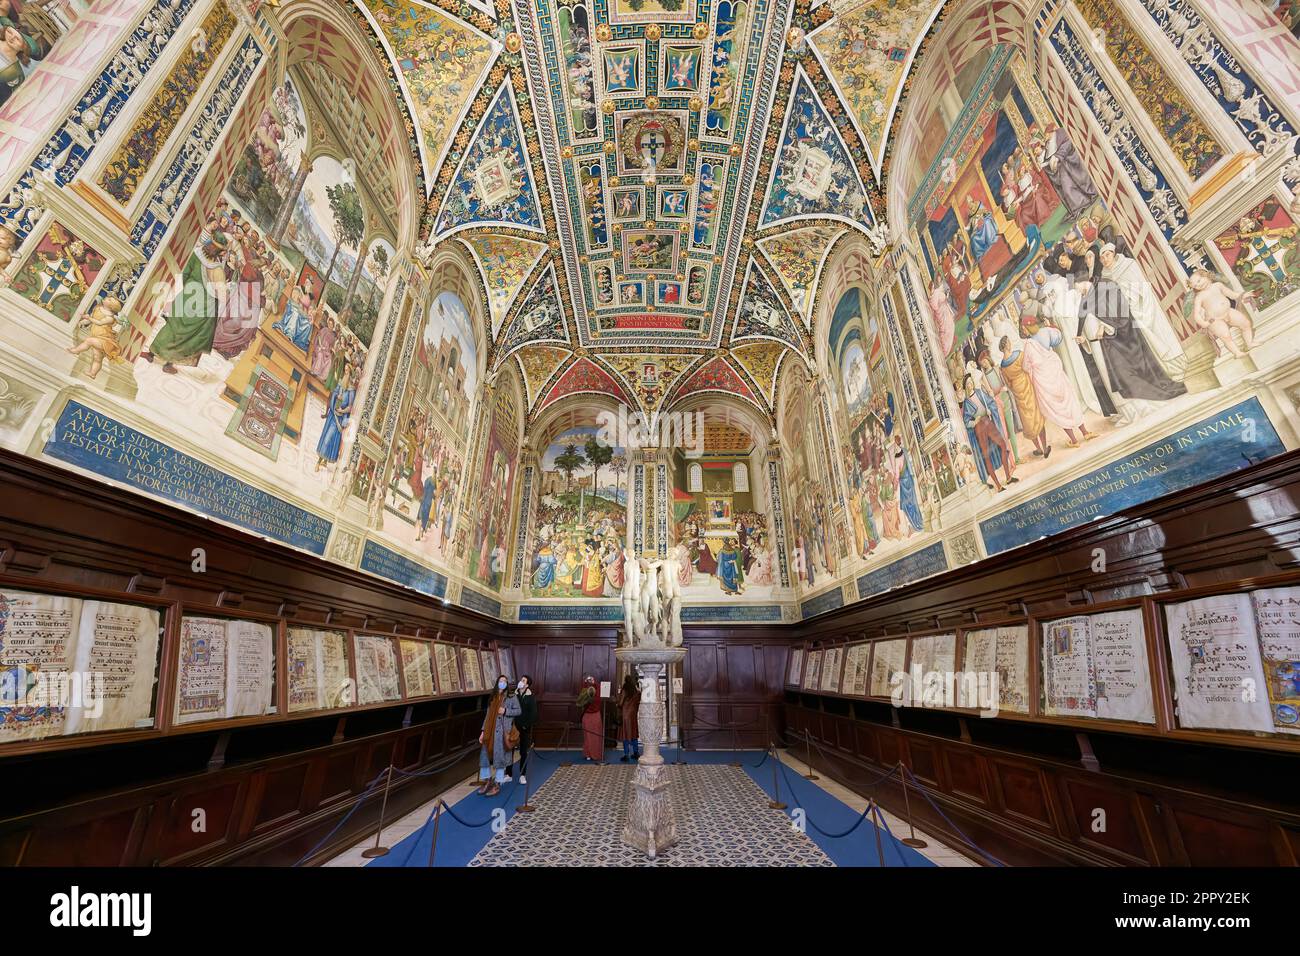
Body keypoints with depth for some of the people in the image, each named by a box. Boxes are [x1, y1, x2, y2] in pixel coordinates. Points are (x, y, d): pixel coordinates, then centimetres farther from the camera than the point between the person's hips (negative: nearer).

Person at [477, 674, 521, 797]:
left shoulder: (511, 697, 2)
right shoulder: (493, 698, 14)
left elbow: (518, 711, -1)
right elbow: (488, 715, 13)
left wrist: (505, 711, -14)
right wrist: (483, 731, 8)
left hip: (503, 731, -5)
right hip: (490, 731, 5)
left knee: (500, 757, -3)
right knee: (485, 754, 4)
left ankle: (497, 785, 8)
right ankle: (487, 781, 20)